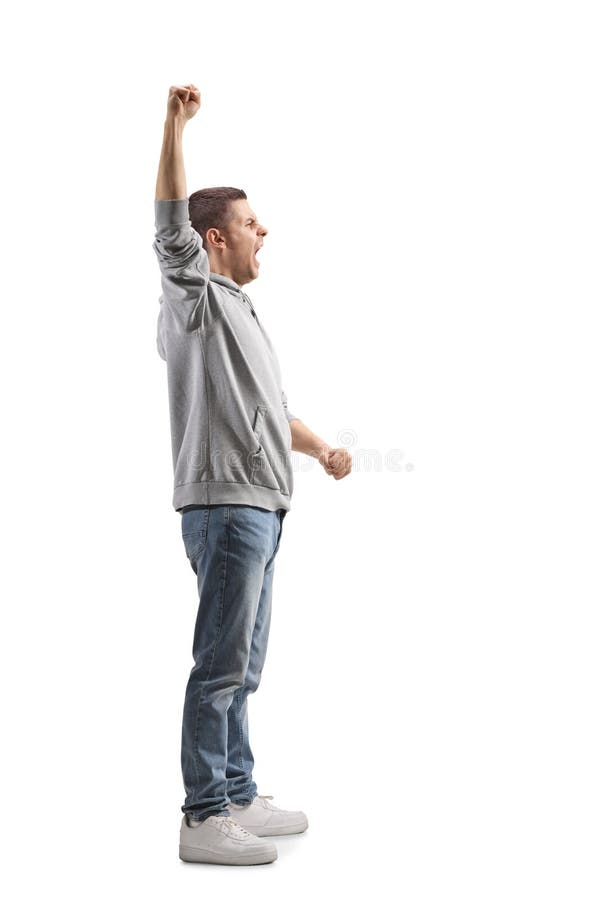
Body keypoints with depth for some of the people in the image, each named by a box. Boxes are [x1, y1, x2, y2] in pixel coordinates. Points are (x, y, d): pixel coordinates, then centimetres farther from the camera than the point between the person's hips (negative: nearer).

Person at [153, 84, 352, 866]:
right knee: (221, 665, -8)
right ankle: (204, 821, -2)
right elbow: (171, 230, -20)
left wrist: (321, 448, 26)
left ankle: (239, 798, 22)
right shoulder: (196, 297, -2)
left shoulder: (240, 313, 25)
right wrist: (176, 126, -26)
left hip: (260, 508, 9)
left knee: (242, 666, 13)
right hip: (225, 504, -9)